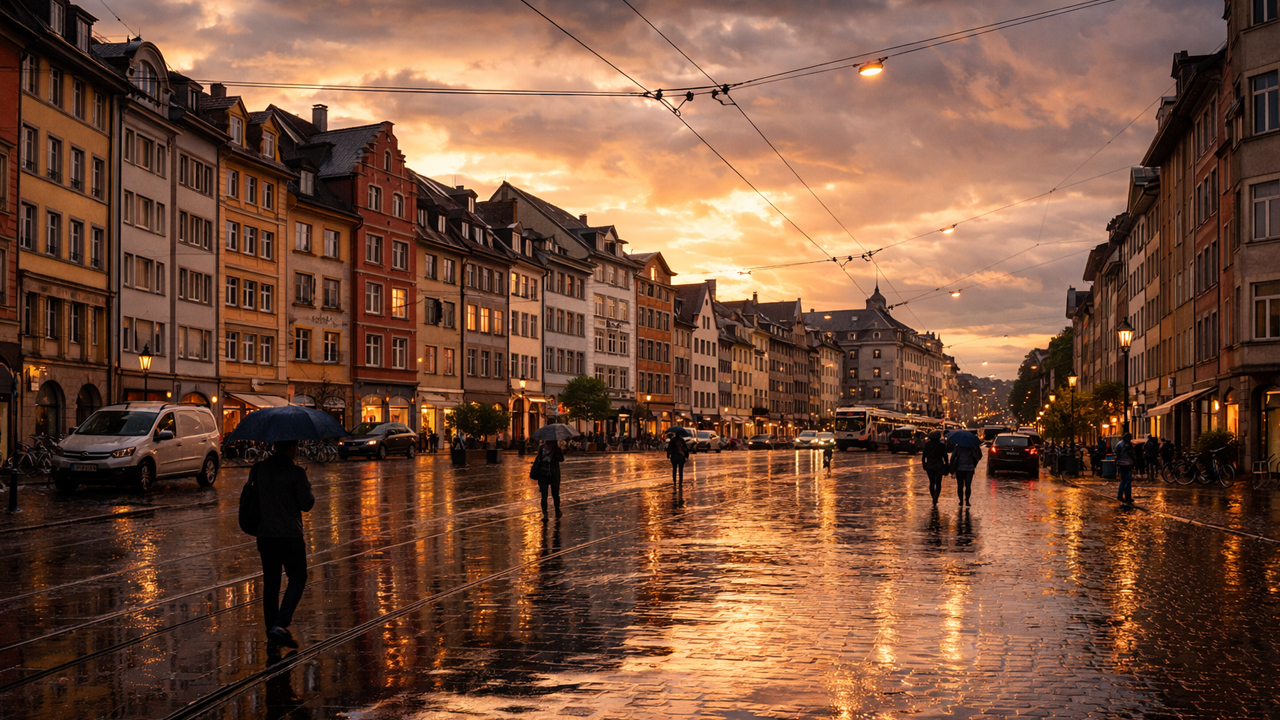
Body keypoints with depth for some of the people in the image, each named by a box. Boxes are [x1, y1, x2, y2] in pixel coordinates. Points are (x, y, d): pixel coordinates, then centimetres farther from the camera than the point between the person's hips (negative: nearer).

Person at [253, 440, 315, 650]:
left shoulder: (258, 469, 3)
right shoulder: (295, 473, -13)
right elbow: (307, 504, -9)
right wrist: (307, 487, 8)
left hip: (264, 535, 5)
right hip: (290, 536, -5)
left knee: (270, 582, 12)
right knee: (297, 579, 8)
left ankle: (272, 635, 15)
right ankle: (280, 625, -7)